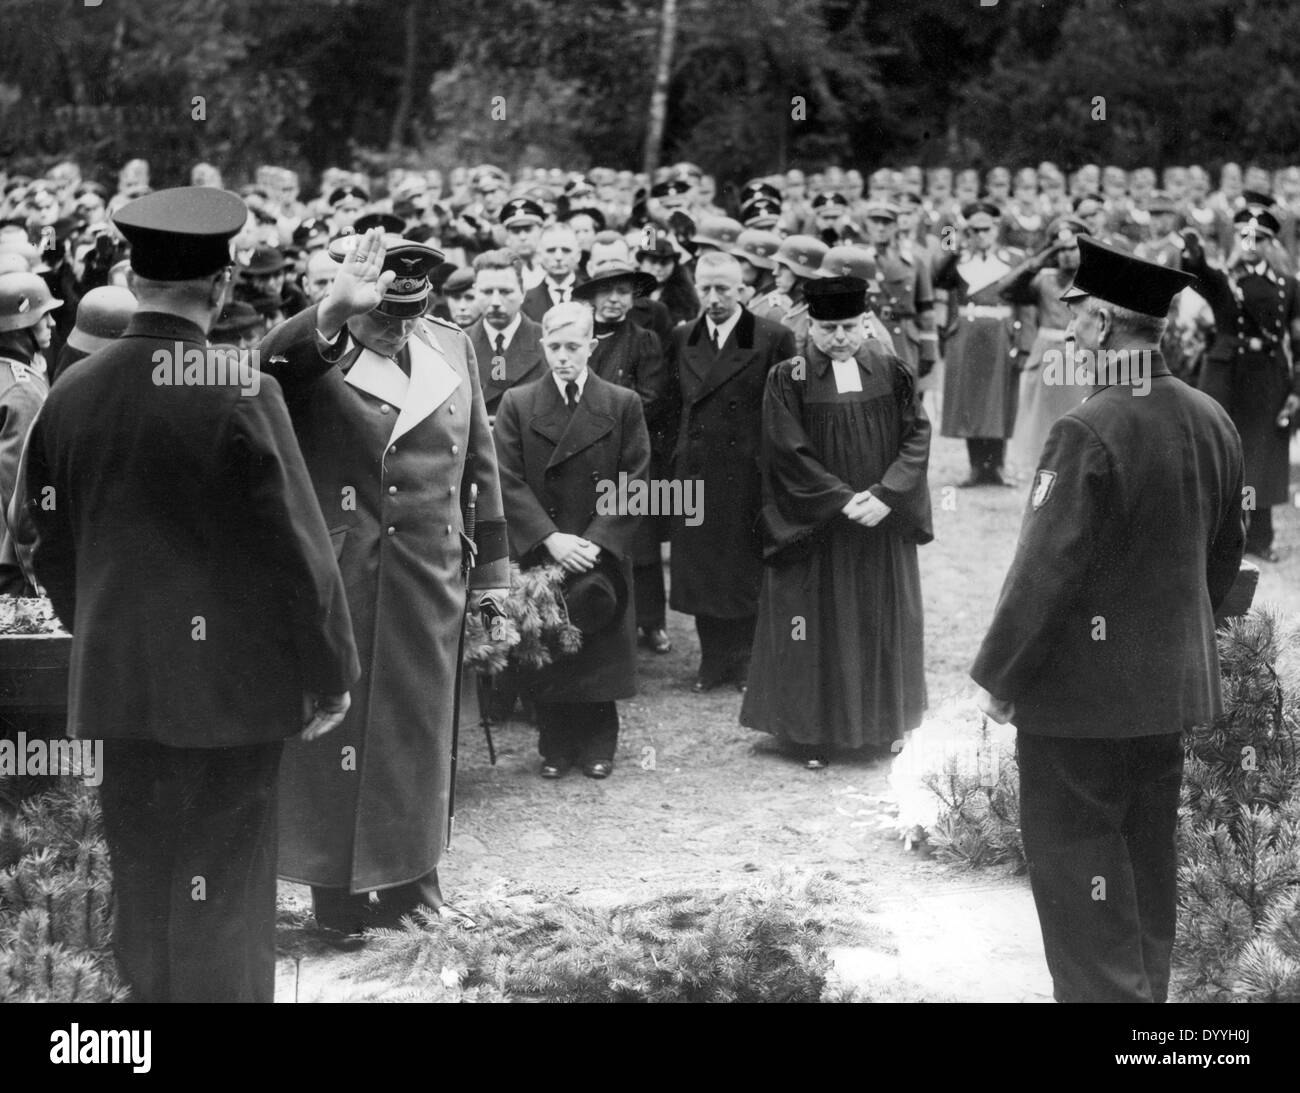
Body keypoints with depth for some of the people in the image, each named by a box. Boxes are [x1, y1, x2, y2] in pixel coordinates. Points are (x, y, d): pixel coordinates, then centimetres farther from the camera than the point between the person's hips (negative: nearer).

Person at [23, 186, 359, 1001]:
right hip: (232, 685, -5)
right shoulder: (242, 395, -16)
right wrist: (330, 673, -2)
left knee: (140, 884, 15)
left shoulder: (70, 395, 0)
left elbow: (51, 549, 9)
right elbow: (298, 547, -12)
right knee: (226, 893, 4)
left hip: (114, 681, 5)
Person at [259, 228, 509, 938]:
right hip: (338, 579, -5)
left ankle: (413, 877, 27)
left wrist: (491, 565, 12)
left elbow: (479, 461, 11)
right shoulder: (315, 354, -9)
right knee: (337, 726, 3)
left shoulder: (452, 346, 5)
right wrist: (334, 314, -50)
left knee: (422, 731, 13)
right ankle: (336, 888, 13)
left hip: (430, 581, 5)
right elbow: (272, 366, -34)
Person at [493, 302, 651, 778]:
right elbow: (509, 482, -2)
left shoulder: (623, 405, 2)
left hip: (601, 555, 0)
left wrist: (597, 540, -13)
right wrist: (550, 538, -13)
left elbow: (633, 483, -1)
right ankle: (555, 745, 14)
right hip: (539, 551, 0)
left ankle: (598, 744, 15)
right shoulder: (517, 404, 2)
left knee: (600, 652, 2)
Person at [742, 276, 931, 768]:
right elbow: (790, 453, -11)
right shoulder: (789, 381, -7)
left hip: (883, 525, 3)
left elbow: (917, 436, -3)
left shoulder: (892, 372, 0)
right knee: (817, 627, 2)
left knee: (882, 625, 11)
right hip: (814, 531, -3)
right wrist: (843, 500, -18)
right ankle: (810, 731, 12)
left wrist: (885, 495, -15)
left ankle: (883, 722, 25)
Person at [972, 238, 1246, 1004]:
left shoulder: (1090, 433, -22)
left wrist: (998, 675, -9)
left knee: (1077, 861, 1)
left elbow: (1044, 568, -19)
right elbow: (1225, 555, 12)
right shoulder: (1213, 422, 2)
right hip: (1174, 683, 8)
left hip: (1084, 688, -8)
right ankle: (1145, 990, 28)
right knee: (1148, 860, 17)